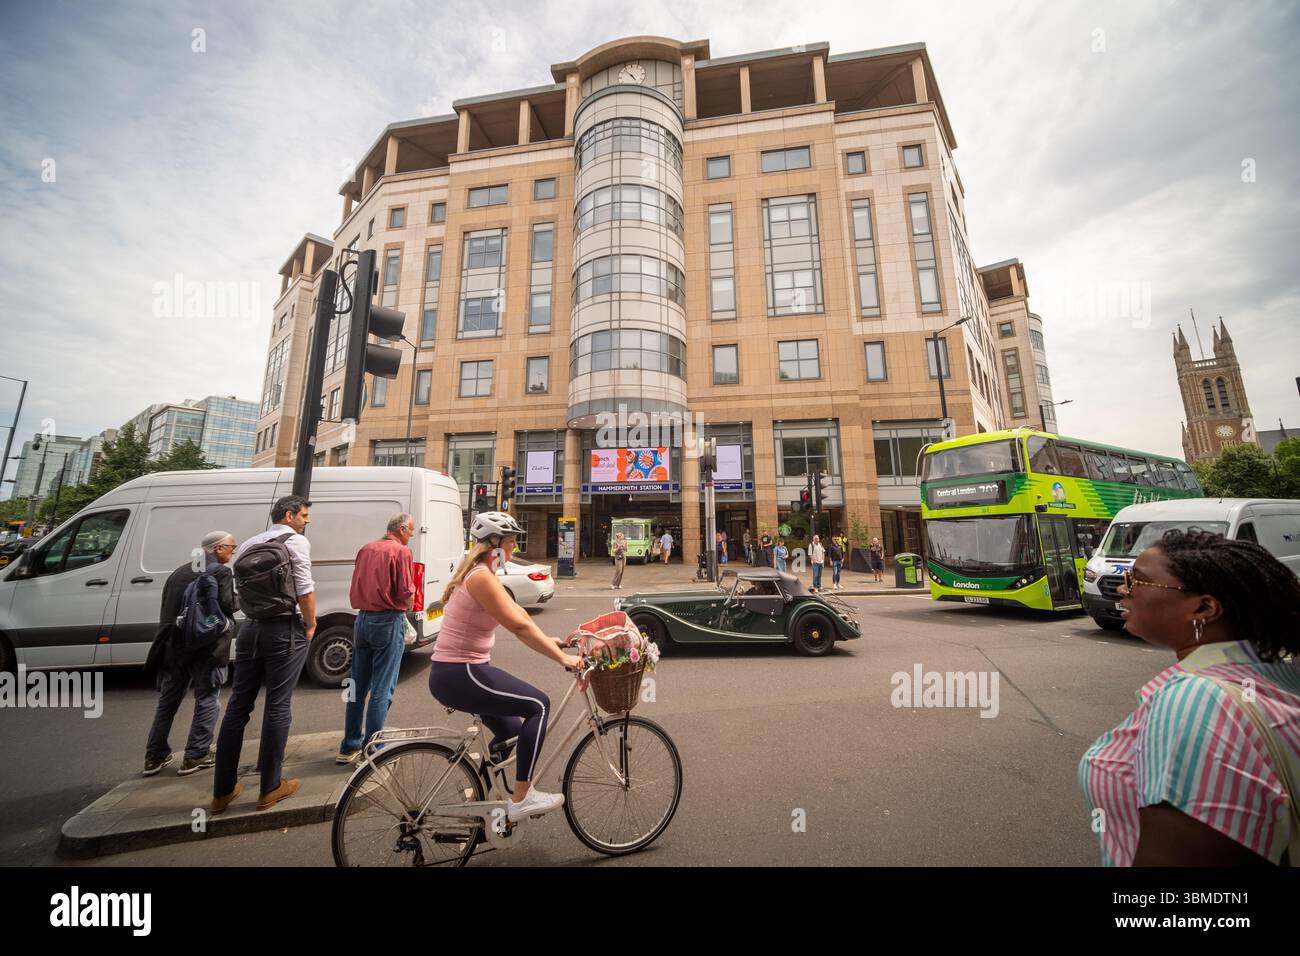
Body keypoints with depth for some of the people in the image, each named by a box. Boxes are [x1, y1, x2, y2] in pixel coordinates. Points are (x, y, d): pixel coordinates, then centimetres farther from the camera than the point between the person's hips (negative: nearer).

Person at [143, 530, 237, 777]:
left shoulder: (179, 572, 14)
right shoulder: (221, 572, -9)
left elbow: (167, 609, 16)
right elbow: (227, 606, -16)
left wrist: (167, 641, 22)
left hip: (173, 646, 7)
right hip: (206, 646, -7)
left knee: (168, 701, 19)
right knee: (207, 701, 6)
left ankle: (155, 756, 27)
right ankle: (196, 756, 9)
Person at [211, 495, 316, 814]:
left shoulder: (248, 545, 15)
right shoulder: (296, 541, -7)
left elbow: (239, 589, 13)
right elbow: (305, 590, -14)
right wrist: (311, 625, -2)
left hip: (250, 629, 7)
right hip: (285, 631, -7)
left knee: (238, 705, 14)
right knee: (278, 708, 2)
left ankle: (223, 790, 22)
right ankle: (270, 788, 11)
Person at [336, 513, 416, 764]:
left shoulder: (365, 549, 9)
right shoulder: (401, 551, -12)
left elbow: (354, 589, 13)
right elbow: (406, 594, -15)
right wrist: (407, 606, 5)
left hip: (362, 619, 7)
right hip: (388, 621, -7)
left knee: (358, 686, 17)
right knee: (382, 689, 3)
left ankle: (349, 746, 27)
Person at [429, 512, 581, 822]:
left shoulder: (477, 573, 11)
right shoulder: (481, 577, -21)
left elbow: (518, 612, 15)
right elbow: (520, 626, -25)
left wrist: (549, 641, 14)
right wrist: (562, 658, -19)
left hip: (454, 673, 10)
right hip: (459, 676, -10)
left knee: (511, 732, 23)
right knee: (538, 705, -5)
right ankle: (521, 798, 3)